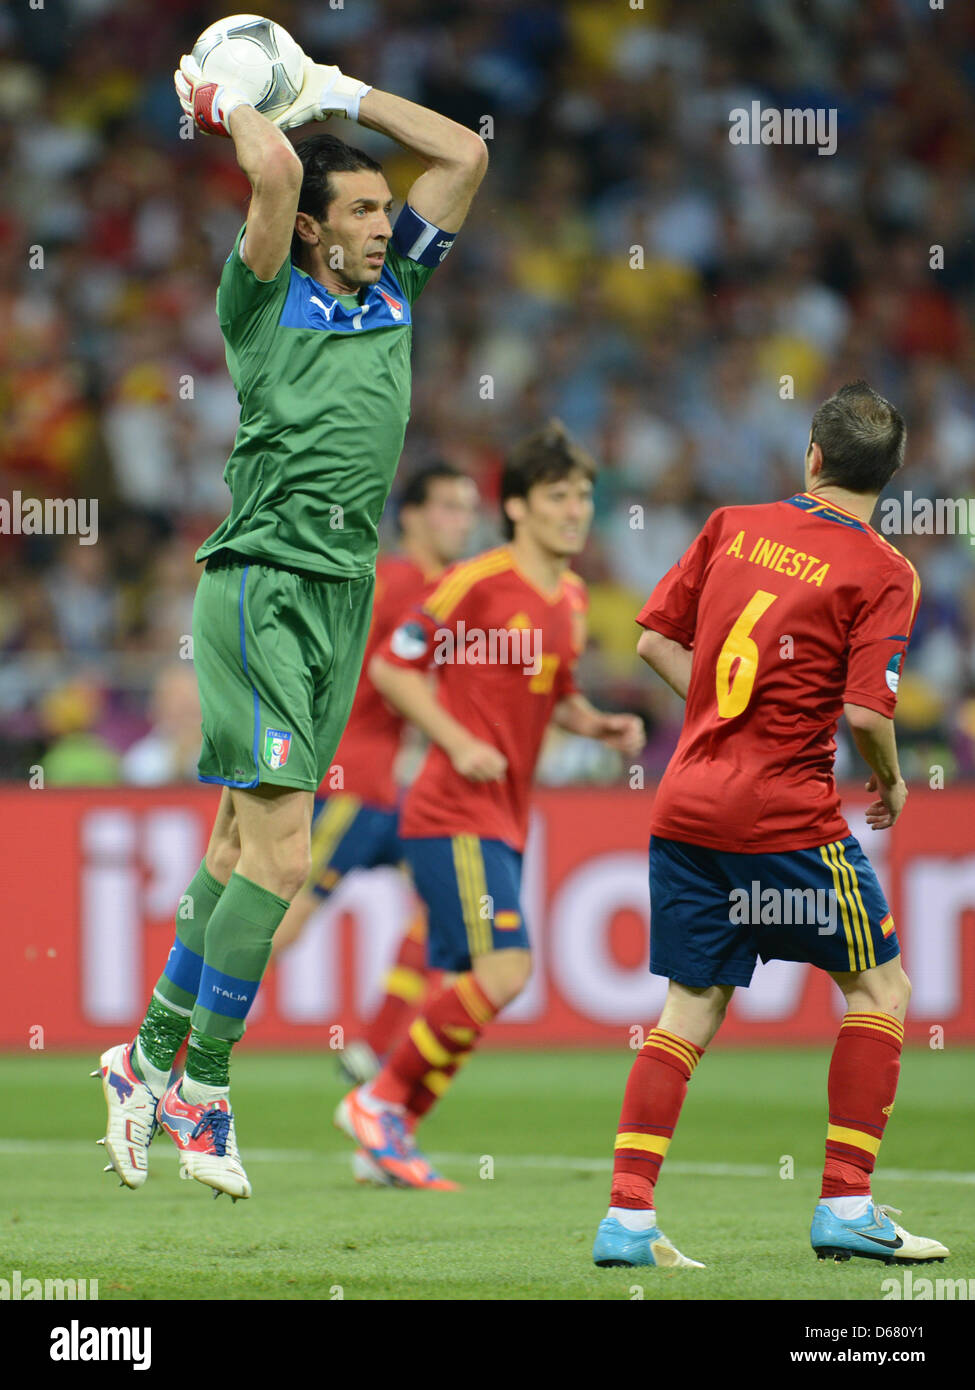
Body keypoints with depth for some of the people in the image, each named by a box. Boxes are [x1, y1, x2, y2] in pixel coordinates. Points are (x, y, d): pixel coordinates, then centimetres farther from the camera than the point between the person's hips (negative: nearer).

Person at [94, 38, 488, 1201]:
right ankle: (202, 1095, -5)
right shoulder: (266, 299, -5)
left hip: (343, 595, 7)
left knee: (243, 845, 10)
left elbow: (466, 154, 14)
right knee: (281, 855, -12)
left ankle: (152, 1059, 19)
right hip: (263, 589, -7)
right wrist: (223, 105, -3)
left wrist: (342, 95, 12)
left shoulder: (392, 287, 13)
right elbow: (276, 165, -22)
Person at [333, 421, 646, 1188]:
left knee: (465, 991, 7)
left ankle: (392, 1138, 15)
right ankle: (380, 1100, -5)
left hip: (505, 822, 8)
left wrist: (599, 725, 6)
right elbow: (392, 665, -8)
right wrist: (458, 743, -17)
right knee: (504, 968, -18)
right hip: (454, 814, -8)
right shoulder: (478, 582, -11)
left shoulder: (572, 599, 13)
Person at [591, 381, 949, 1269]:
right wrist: (890, 778, 4)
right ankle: (847, 1209, 7)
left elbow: (655, 639, 11)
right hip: (786, 818, -5)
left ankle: (627, 1219, 1)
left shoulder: (734, 525, 8)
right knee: (881, 984, 12)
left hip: (686, 804, 5)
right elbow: (865, 709, -15)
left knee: (693, 1006, 10)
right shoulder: (882, 571, -7)